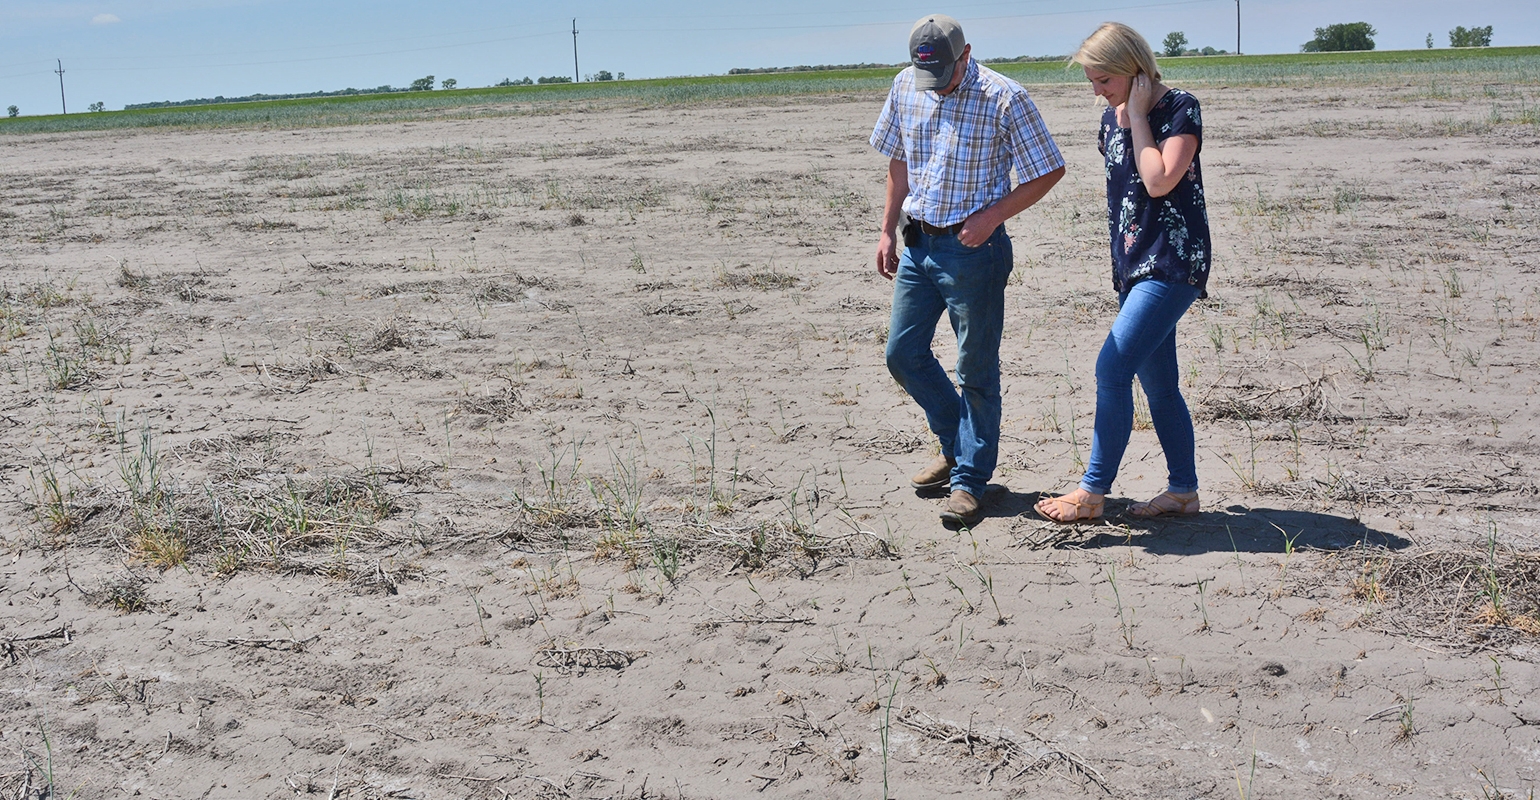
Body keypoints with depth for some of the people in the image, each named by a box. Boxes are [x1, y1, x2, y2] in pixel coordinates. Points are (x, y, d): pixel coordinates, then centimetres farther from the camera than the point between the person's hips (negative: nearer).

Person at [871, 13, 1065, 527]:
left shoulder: (1004, 98, -14)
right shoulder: (906, 88, 3)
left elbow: (1048, 171, -8)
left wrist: (989, 217, -17)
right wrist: (888, 230, 13)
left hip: (973, 249, -6)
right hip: (918, 244, 6)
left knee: (976, 370, 1)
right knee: (903, 354, 10)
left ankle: (970, 481, 13)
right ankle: (956, 446, 30)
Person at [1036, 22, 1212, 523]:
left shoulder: (1179, 109, -10)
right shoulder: (1111, 120, 11)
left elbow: (1159, 181, -23)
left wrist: (1138, 116, -15)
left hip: (1173, 264, -8)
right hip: (1134, 265, 8)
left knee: (1112, 369, -15)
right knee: (1157, 382, 10)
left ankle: (1092, 492, -8)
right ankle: (1183, 490, 19)